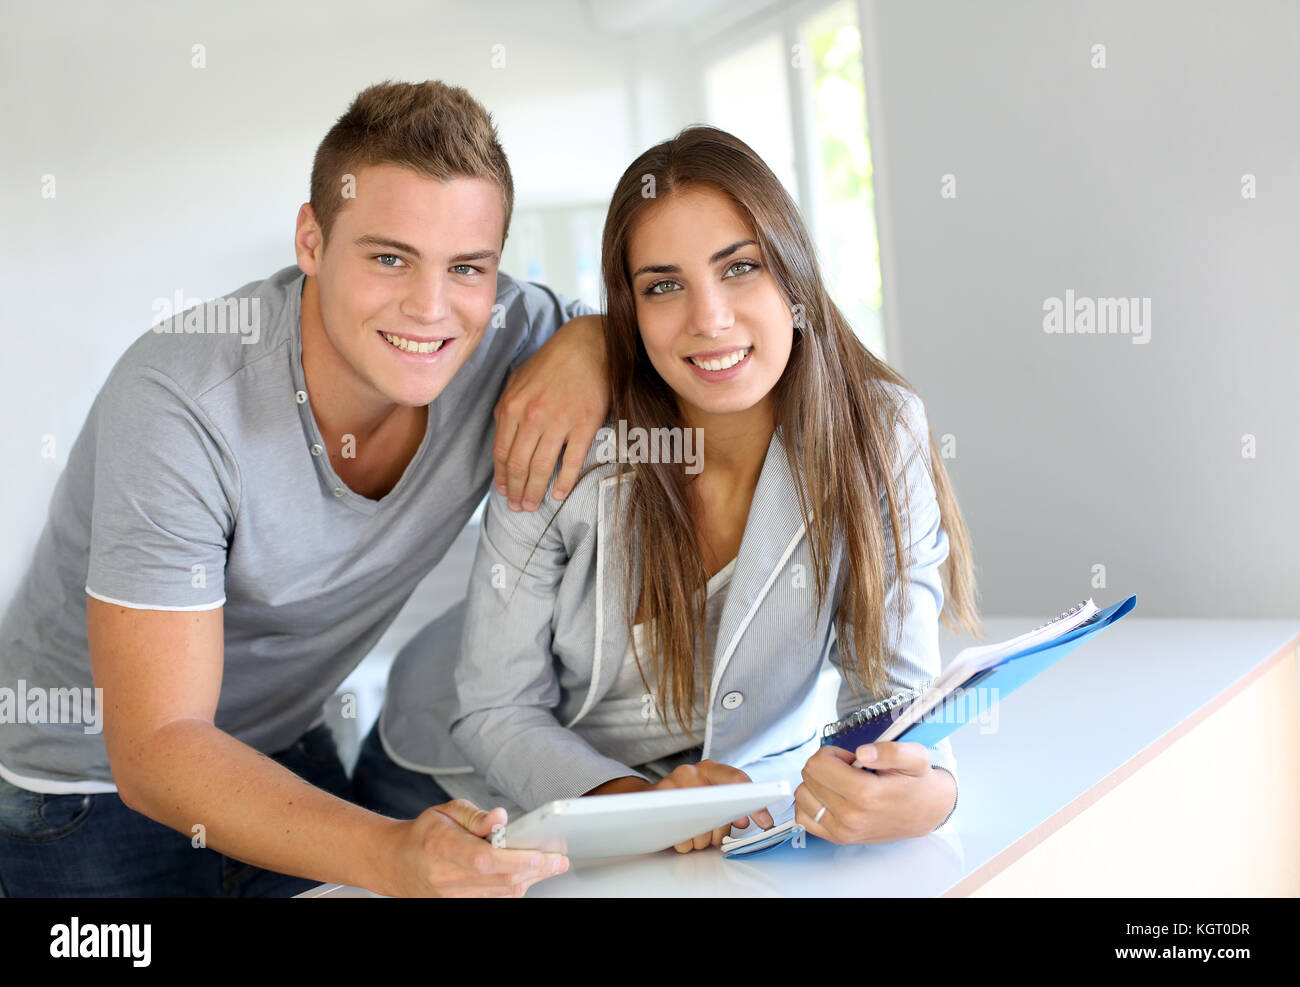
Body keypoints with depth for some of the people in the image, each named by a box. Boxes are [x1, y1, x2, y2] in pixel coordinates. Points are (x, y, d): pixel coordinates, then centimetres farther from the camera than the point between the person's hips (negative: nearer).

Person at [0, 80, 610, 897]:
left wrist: (592, 342, -26)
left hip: (287, 758, 5)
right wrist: (392, 854, -48)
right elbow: (156, 748, -32)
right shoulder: (182, 405, -32)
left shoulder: (501, 339, -18)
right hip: (90, 790, -4)